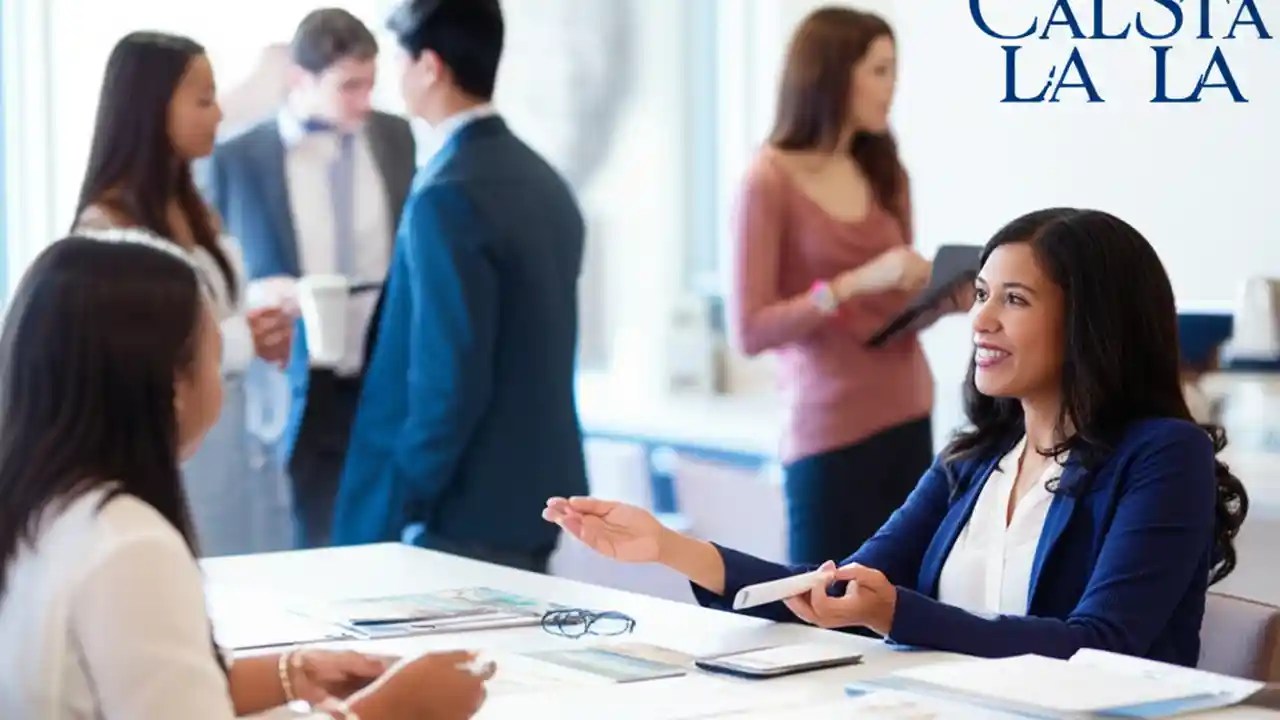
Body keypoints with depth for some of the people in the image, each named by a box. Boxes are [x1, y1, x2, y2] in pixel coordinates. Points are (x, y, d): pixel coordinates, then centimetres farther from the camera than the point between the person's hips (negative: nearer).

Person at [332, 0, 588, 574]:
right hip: (536, 494, 9)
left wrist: (403, 508, -14)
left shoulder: (450, 194, -18)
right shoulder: (544, 181, 10)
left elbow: (451, 376, -22)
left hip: (469, 511, -9)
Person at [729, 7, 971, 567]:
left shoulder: (885, 174, 11)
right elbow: (749, 331, -13)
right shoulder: (770, 181, -7)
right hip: (831, 434, -6)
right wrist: (854, 284, -22)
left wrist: (947, 297, -2)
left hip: (908, 420, 6)